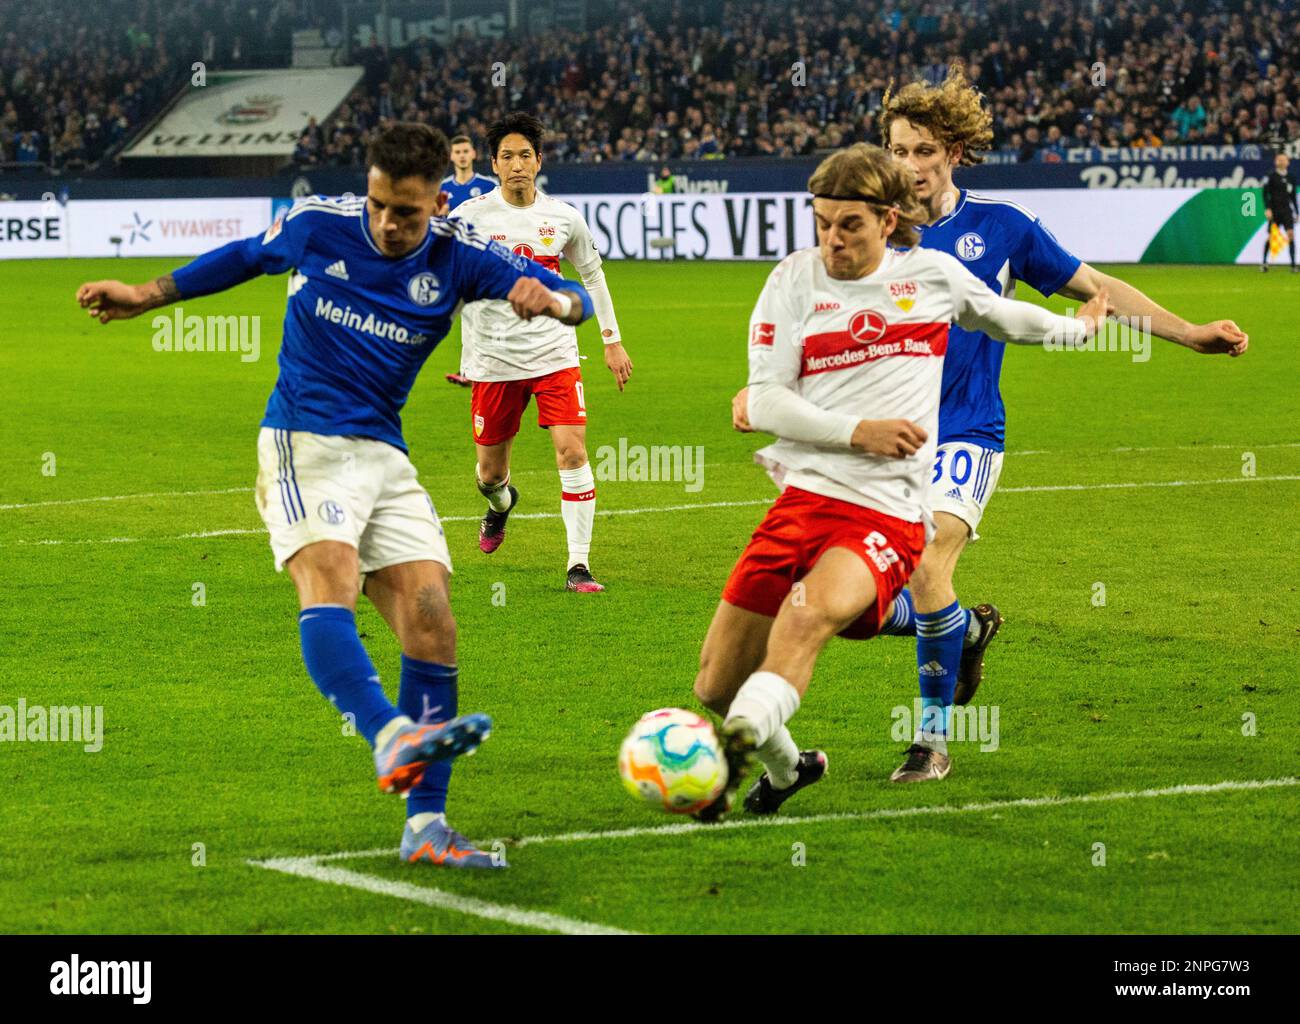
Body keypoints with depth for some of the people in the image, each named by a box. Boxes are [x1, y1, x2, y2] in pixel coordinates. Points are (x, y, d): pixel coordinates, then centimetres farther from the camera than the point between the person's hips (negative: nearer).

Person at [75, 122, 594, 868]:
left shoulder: (457, 257, -1)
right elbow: (243, 257, 18)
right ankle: (393, 738, -54)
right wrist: (145, 297, 21)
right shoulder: (315, 226, -3)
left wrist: (549, 299, -27)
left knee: (431, 623, -8)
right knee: (329, 580, -31)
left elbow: (575, 297, -3)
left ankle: (425, 826, -4)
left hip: (385, 457, 3)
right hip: (304, 444, -3)